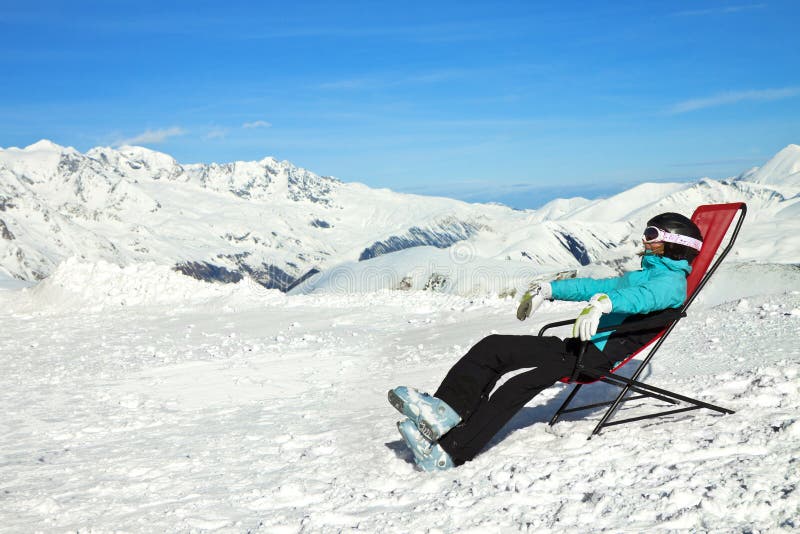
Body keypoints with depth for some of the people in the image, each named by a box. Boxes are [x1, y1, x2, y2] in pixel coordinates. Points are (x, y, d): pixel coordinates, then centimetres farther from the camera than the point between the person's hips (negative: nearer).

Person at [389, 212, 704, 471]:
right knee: (493, 347, -7)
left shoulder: (671, 281, 0)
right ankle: (445, 410, -23)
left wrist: (603, 303, -41)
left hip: (596, 355, -10)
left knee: (520, 386, -29)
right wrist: (548, 290, 34)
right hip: (577, 345, 10)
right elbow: (598, 286, 37)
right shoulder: (643, 275, 31)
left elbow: (643, 297, -22)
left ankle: (449, 451, -35)